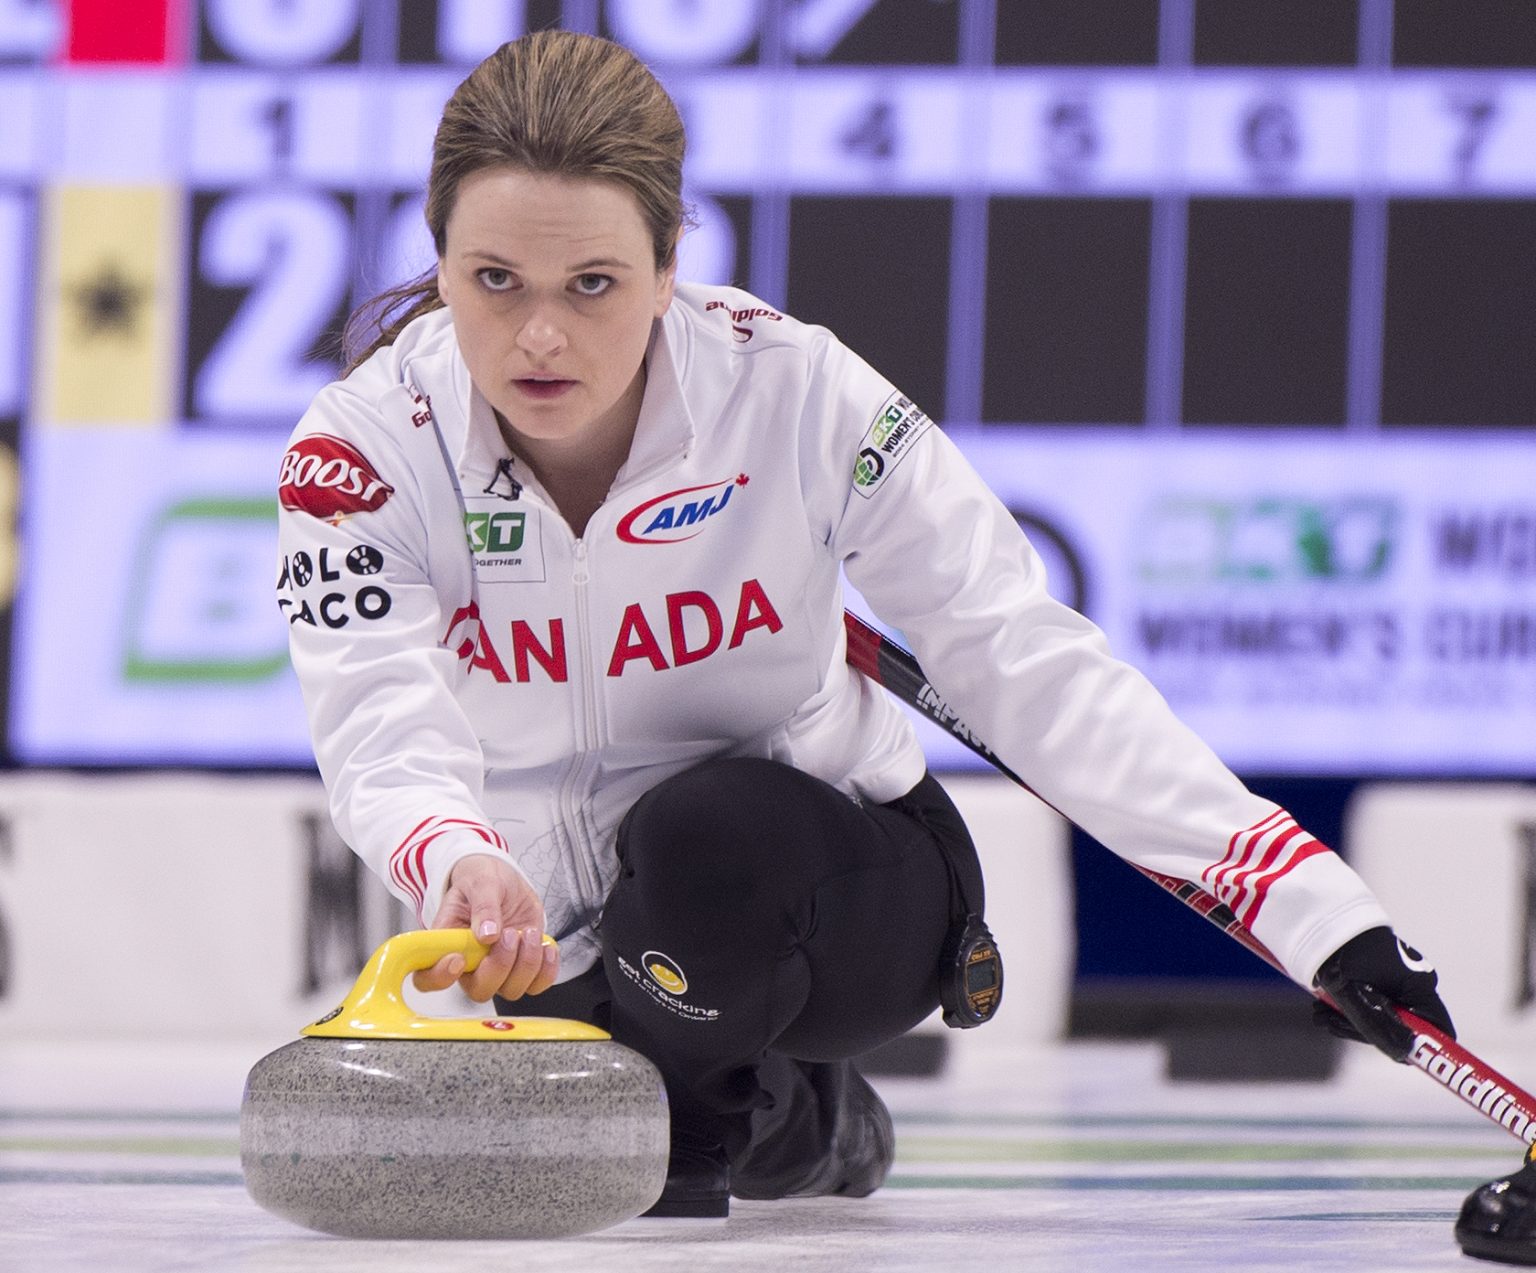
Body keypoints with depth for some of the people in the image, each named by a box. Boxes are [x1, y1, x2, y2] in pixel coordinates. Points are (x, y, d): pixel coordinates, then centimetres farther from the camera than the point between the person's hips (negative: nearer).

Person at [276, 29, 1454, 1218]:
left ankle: (690, 1116, -2)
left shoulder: (798, 396, -22)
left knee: (703, 832, -34)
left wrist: (1316, 911, -32)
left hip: (839, 890, -3)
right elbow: (382, 724, -33)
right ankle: (797, 1116, 16)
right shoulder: (364, 444, -18)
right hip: (569, 934, 4)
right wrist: (463, 869, -59)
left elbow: (1033, 666, -22)